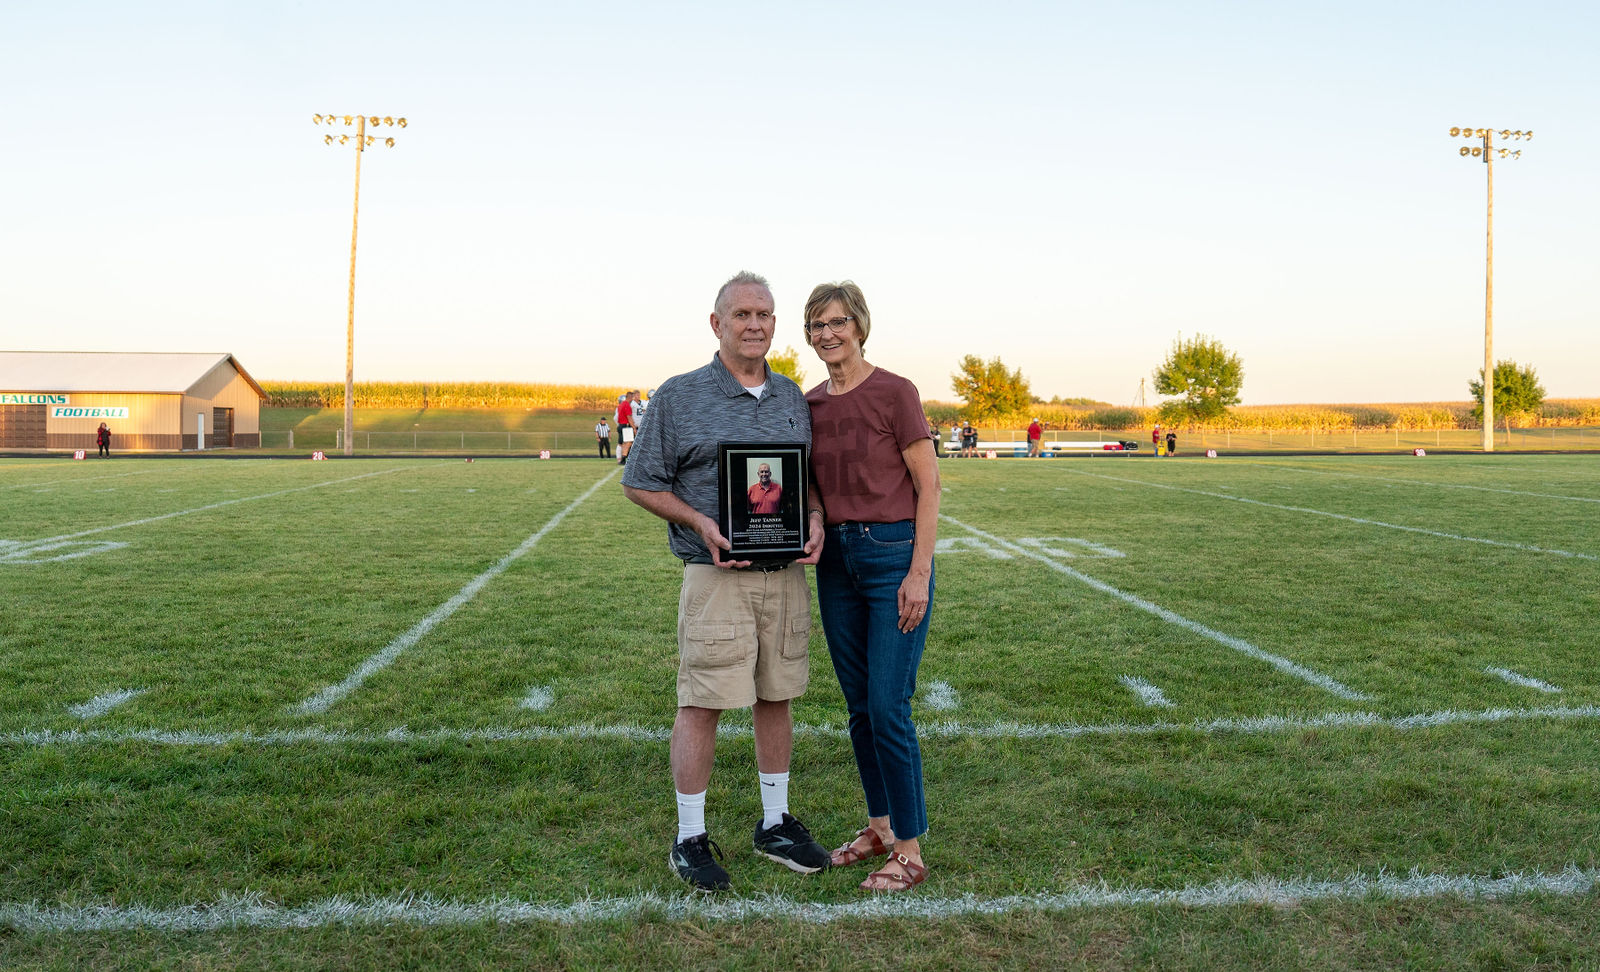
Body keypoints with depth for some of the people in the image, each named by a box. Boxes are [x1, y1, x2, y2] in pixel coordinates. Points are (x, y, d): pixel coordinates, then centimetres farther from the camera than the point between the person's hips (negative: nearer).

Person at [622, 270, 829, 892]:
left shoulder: (793, 398, 13)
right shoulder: (678, 397, -1)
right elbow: (641, 483, 0)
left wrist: (816, 521, -2)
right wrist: (701, 524, -14)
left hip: (786, 574, 5)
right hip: (716, 577, -4)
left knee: (776, 696, 12)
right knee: (702, 702, -2)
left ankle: (775, 824, 27)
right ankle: (690, 839, 13)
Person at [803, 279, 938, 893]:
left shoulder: (894, 392, -9)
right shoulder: (809, 405, 9)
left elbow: (928, 485, -9)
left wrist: (919, 572, -14)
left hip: (894, 552, -6)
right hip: (836, 559, 6)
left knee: (888, 707, -5)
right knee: (859, 706, 13)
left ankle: (909, 850, 9)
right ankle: (879, 826, 29)